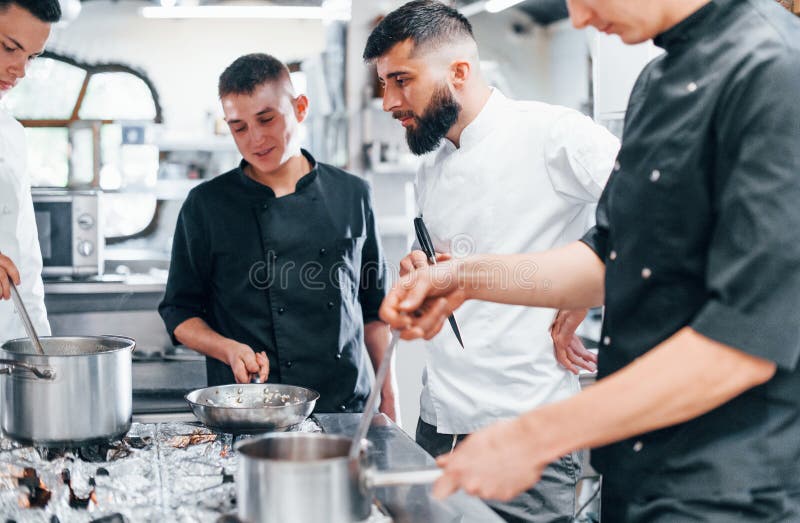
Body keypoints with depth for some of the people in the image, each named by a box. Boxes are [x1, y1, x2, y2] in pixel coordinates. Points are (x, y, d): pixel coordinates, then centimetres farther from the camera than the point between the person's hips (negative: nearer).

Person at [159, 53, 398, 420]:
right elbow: (180, 313, 3)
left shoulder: (351, 195, 6)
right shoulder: (206, 206, -1)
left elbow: (373, 307, 11)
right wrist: (229, 349, -16)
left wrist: (388, 398, 7)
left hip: (348, 410, 2)